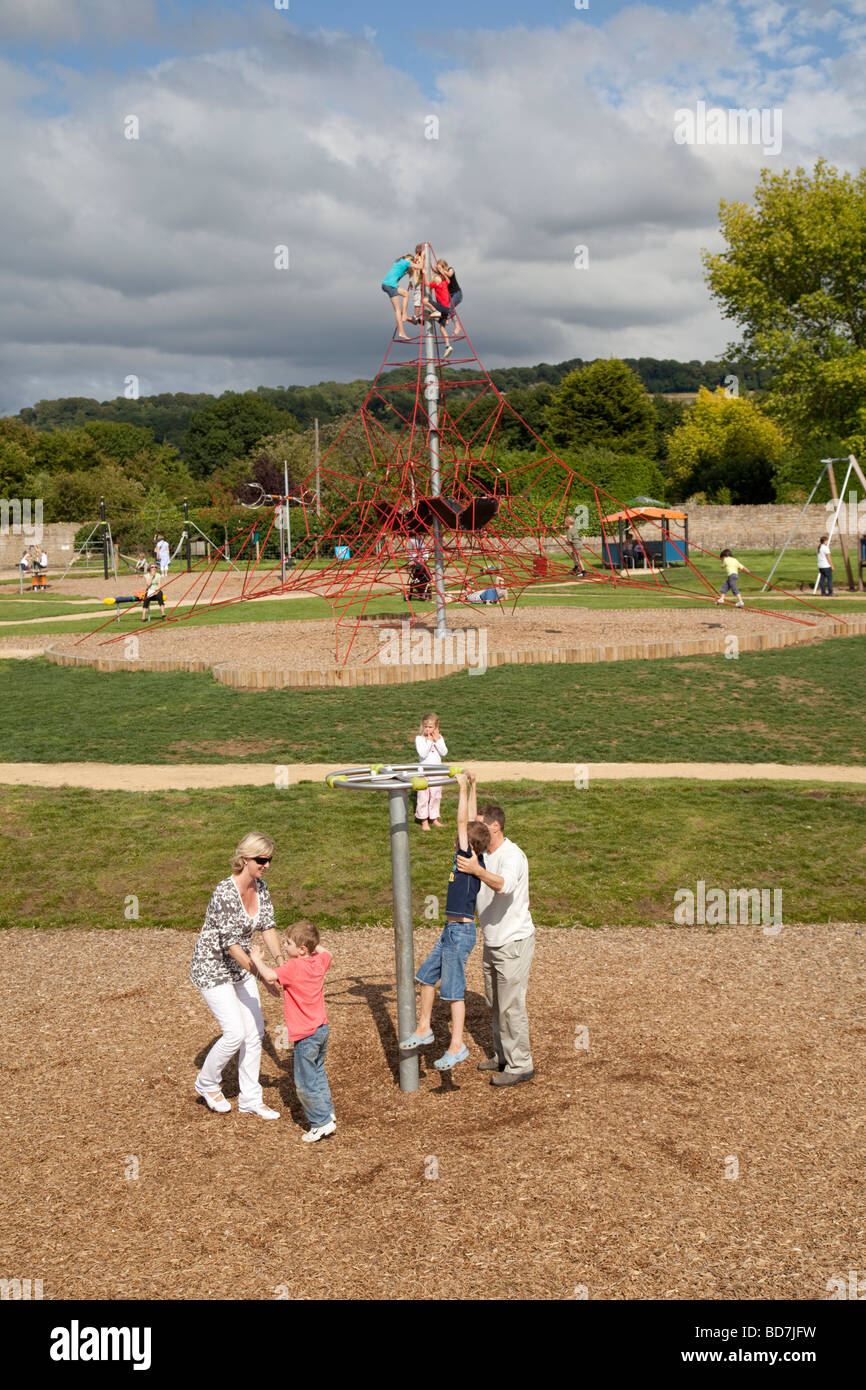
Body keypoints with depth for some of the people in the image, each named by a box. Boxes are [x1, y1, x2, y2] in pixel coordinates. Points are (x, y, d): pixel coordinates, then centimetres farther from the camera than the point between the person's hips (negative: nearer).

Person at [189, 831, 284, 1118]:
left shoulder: (261, 887, -3)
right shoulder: (225, 893, -28)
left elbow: (268, 927, 0)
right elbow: (230, 944, -28)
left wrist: (280, 962, -16)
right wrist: (261, 972, -28)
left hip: (240, 966, 8)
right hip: (211, 968, -8)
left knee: (255, 1032, 7)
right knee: (236, 1033, -10)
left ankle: (250, 1100, 19)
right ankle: (207, 1084, 16)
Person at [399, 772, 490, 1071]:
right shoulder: (466, 857, 5)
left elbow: (464, 822, -20)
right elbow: (470, 821, 12)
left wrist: (465, 788, -18)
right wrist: (471, 788, 11)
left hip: (461, 932, -10)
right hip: (451, 931, 10)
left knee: (453, 990, -5)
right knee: (427, 976, 17)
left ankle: (457, 1046, 1)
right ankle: (424, 1029, 27)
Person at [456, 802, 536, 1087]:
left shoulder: (513, 856, -21)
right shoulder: (482, 855, 7)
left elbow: (505, 885, -42)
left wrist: (477, 870, -55)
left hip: (514, 942, -9)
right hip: (492, 942, 9)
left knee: (511, 1006, -3)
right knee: (494, 1004, 18)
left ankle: (520, 1066, 8)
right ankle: (502, 1056, 33)